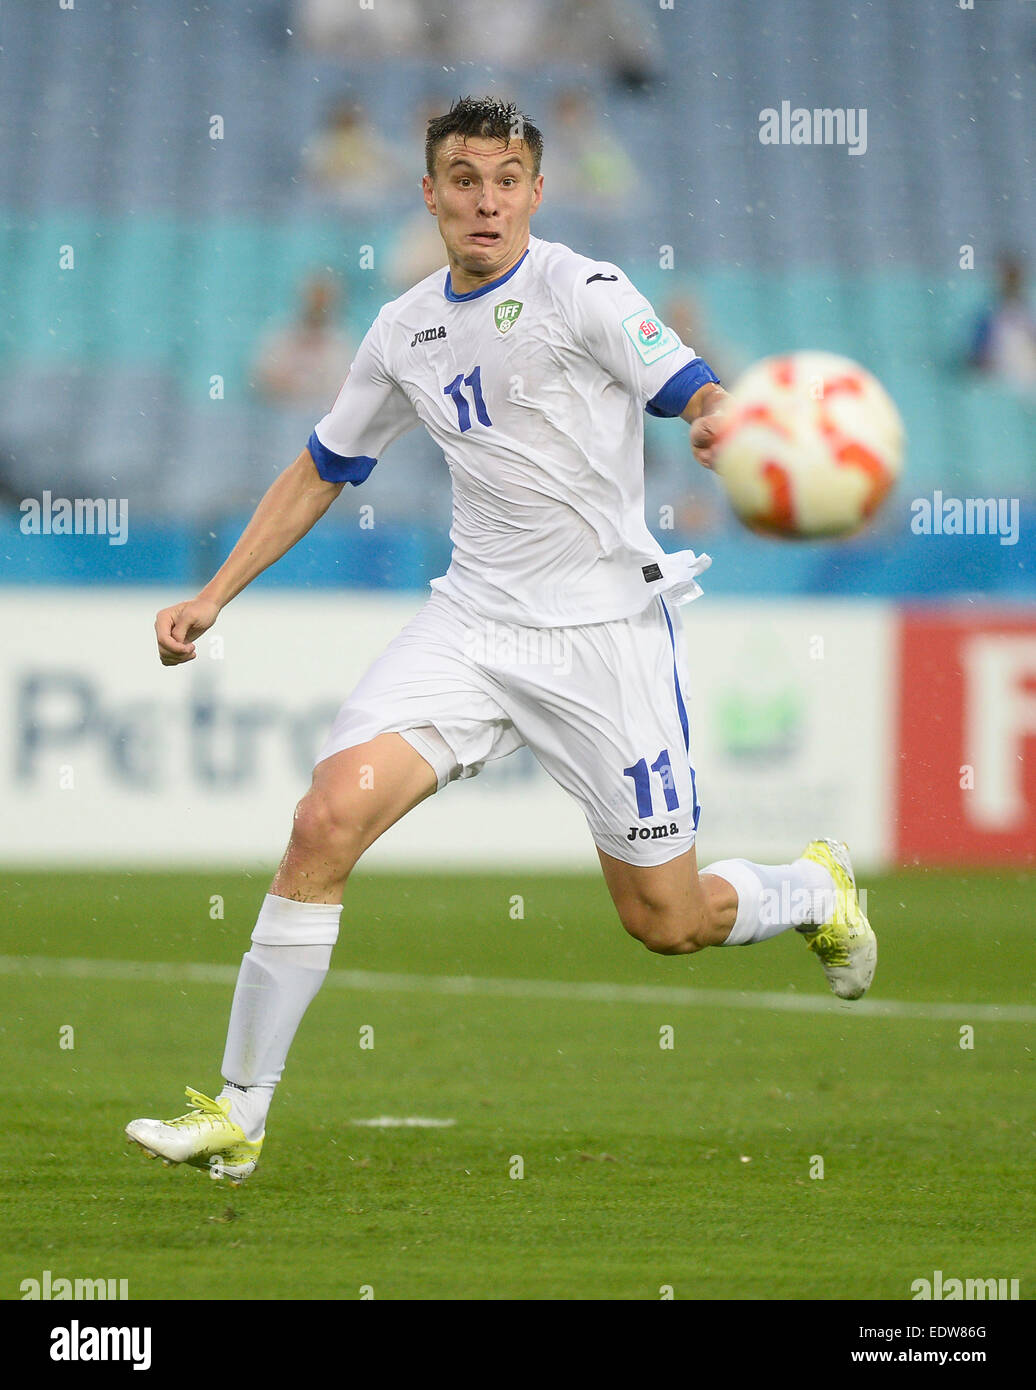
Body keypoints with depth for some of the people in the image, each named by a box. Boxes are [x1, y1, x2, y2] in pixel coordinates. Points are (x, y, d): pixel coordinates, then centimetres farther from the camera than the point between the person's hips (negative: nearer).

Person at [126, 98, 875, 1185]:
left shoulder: (581, 291, -7)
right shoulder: (406, 331, 9)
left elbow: (697, 393, -18)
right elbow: (323, 468, 22)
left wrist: (721, 421, -43)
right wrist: (215, 596, 15)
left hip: (607, 627, -4)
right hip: (474, 622, 4)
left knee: (665, 922, 1)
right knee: (329, 816, -19)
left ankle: (814, 889, 38)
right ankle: (237, 1114, -13)